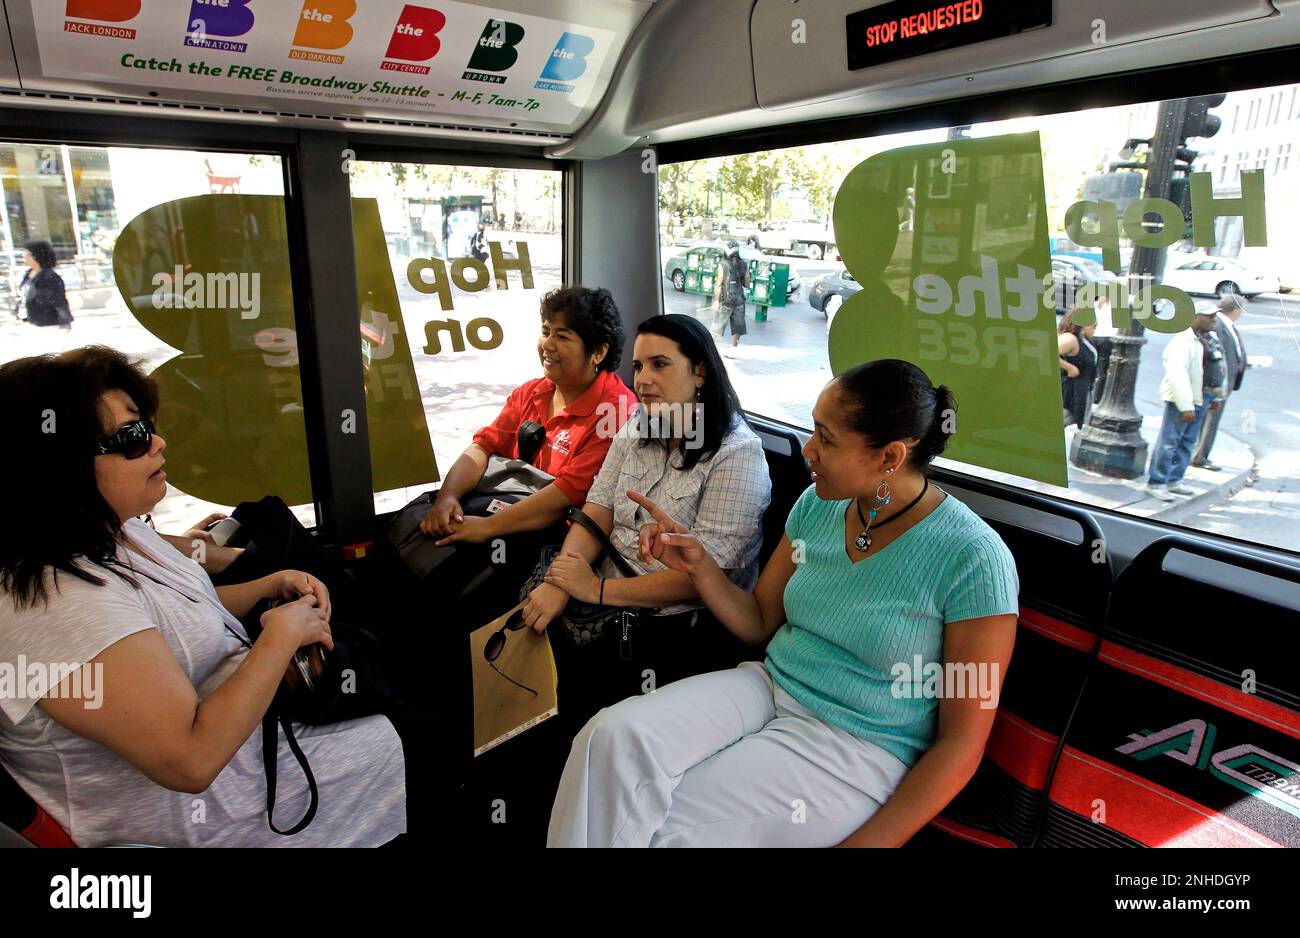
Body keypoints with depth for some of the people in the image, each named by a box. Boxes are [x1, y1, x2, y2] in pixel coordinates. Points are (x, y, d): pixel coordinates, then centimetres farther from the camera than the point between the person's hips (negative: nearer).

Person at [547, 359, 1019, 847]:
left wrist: (869, 841, -16)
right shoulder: (816, 505, 1)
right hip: (768, 686, 5)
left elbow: (962, 742, -11)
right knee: (614, 736, -23)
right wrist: (700, 566, -7)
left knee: (669, 827, -22)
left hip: (859, 745, -5)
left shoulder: (972, 560, -16)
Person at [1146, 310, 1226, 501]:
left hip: (1200, 399, 9)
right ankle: (1156, 483, 2)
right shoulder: (1184, 342, -18)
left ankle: (1174, 480, 26)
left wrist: (1216, 397, 22)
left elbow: (1218, 369, 23)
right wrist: (1185, 406, -27)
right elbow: (1176, 375, -25)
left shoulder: (1212, 338, 11)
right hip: (1181, 400, -9)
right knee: (1168, 442, -5)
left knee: (1187, 443, 15)